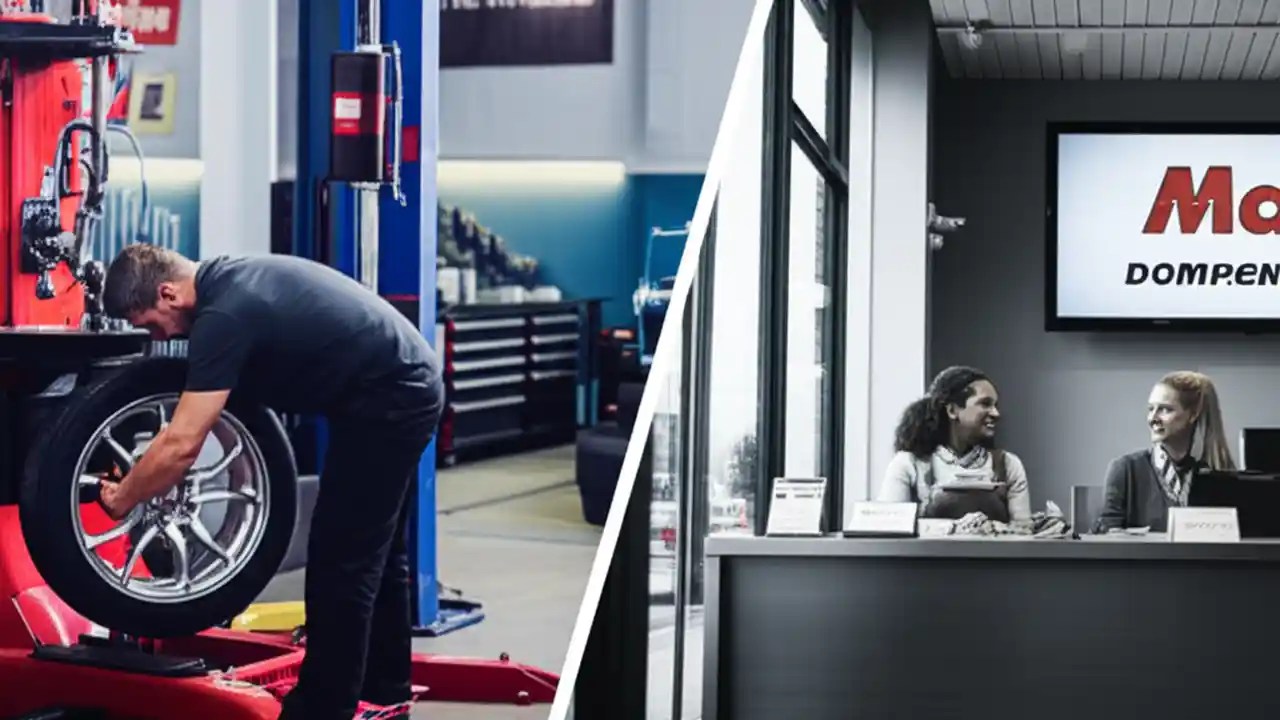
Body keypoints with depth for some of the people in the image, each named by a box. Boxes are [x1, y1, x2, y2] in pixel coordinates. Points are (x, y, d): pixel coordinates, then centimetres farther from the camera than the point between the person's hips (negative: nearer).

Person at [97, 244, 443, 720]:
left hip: (384, 404, -10)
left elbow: (181, 445, -21)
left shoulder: (224, 314, -21)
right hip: (408, 389, 10)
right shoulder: (230, 280, 8)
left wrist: (120, 500, -6)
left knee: (340, 561, -4)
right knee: (374, 554, 19)